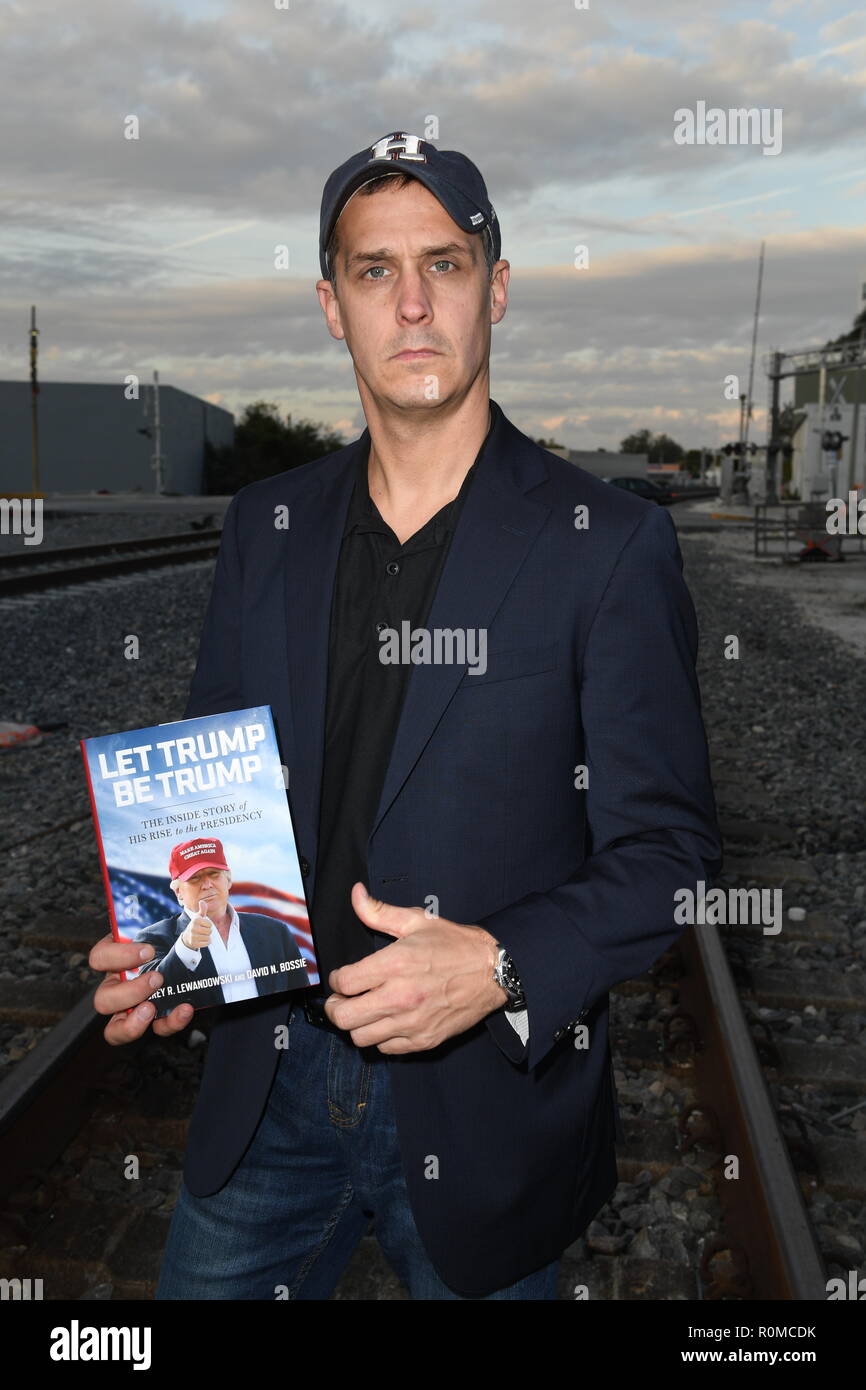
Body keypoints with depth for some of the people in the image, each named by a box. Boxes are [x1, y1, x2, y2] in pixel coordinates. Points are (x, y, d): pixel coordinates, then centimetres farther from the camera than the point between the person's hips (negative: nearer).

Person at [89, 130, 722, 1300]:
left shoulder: (609, 545, -11)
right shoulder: (268, 525, 2)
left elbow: (668, 848, -10)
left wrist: (501, 965, -24)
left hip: (487, 1106, -3)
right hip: (268, 1087, 4)